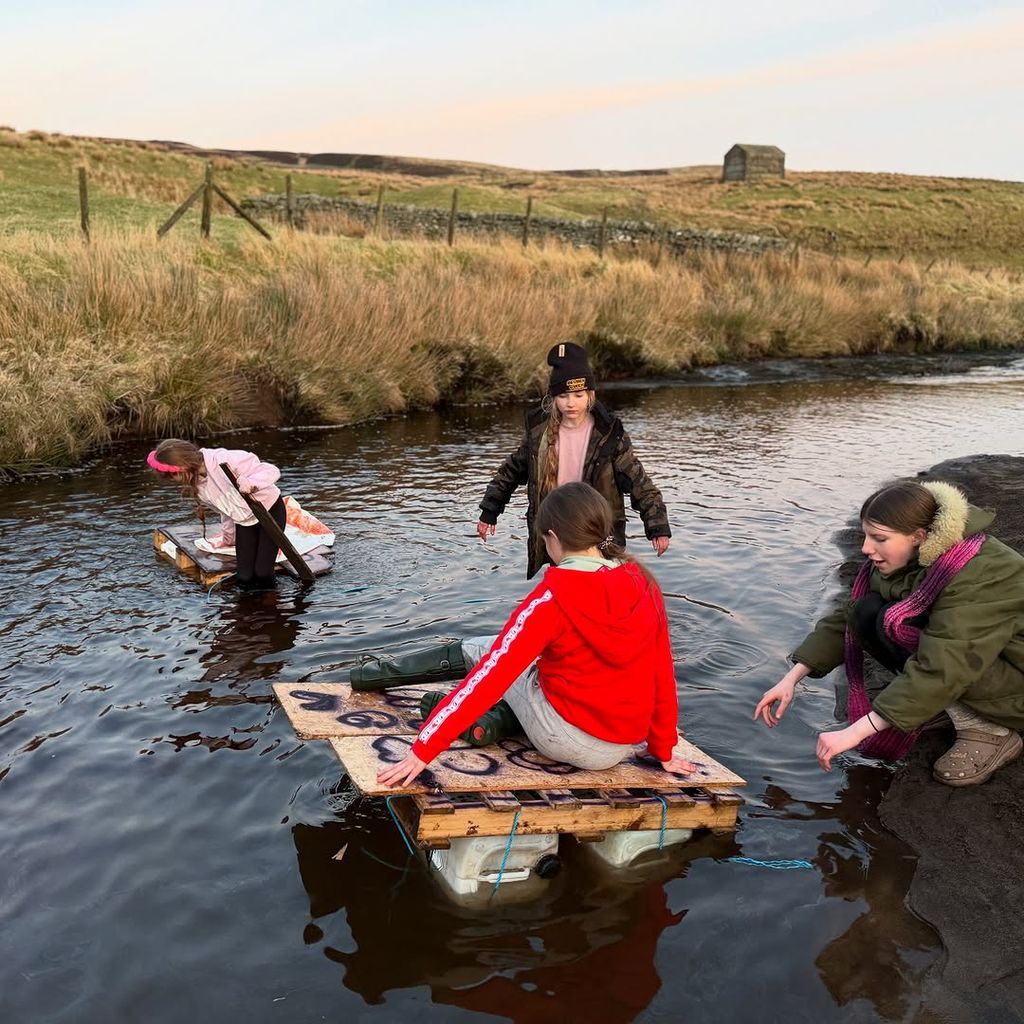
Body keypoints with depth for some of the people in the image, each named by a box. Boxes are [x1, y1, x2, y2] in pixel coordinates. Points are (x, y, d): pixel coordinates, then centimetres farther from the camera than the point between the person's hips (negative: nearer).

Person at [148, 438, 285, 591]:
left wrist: (250, 482, -46)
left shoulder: (226, 460, -28)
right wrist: (227, 538, 25)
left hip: (270, 510, -6)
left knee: (262, 575, -13)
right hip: (244, 522, 6)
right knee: (245, 578, -5)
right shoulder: (196, 485, -4)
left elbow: (273, 471, -27)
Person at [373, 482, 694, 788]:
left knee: (478, 651, 14)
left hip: (569, 741, -5)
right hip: (624, 746, 6)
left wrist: (423, 751, -20)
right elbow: (663, 673, 2)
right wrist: (664, 751, 15)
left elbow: (490, 676, -22)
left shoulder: (553, 597, -20)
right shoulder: (644, 584, -4)